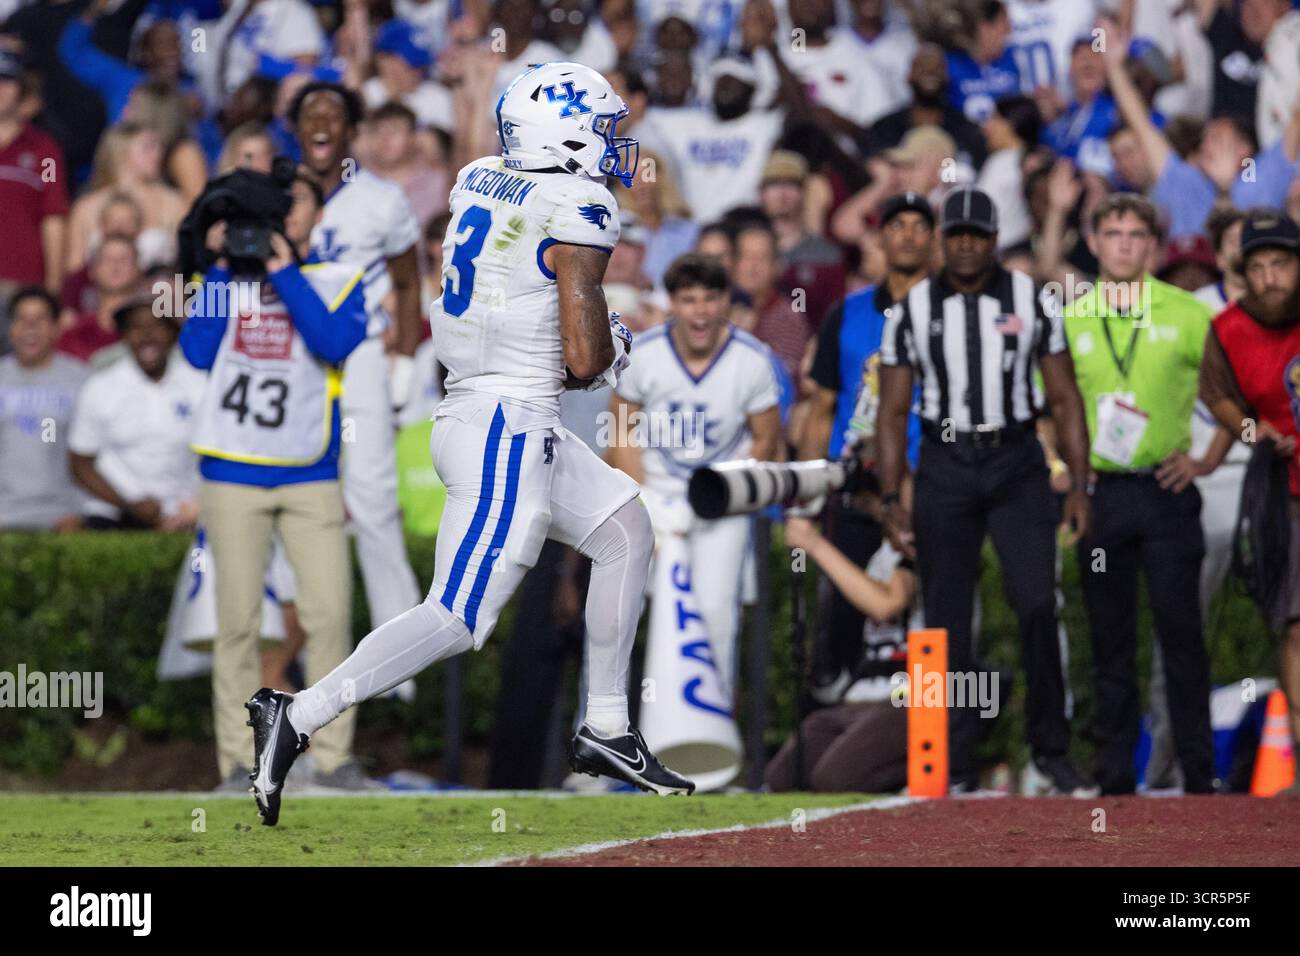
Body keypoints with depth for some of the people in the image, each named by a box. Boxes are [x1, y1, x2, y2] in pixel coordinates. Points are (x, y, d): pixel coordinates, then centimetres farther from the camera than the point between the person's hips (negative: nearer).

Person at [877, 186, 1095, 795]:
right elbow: (892, 412, 6)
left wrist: (1079, 486, -1)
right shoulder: (911, 312, 3)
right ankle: (956, 769, 7)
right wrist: (891, 500, -2)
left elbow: (1065, 400, 6)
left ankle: (1051, 750, -2)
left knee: (1036, 605, -13)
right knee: (946, 623, 0)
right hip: (944, 467, 1)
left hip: (1016, 467, -1)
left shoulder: (1033, 302, 2)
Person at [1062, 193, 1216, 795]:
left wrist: (1205, 457, -1)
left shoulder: (1187, 315, 2)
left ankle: (1198, 771, 2)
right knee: (1110, 640, 5)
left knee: (1181, 632, -3)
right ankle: (1115, 774, 10)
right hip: (1099, 493, 2)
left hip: (1166, 491, -2)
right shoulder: (1070, 321, 7)